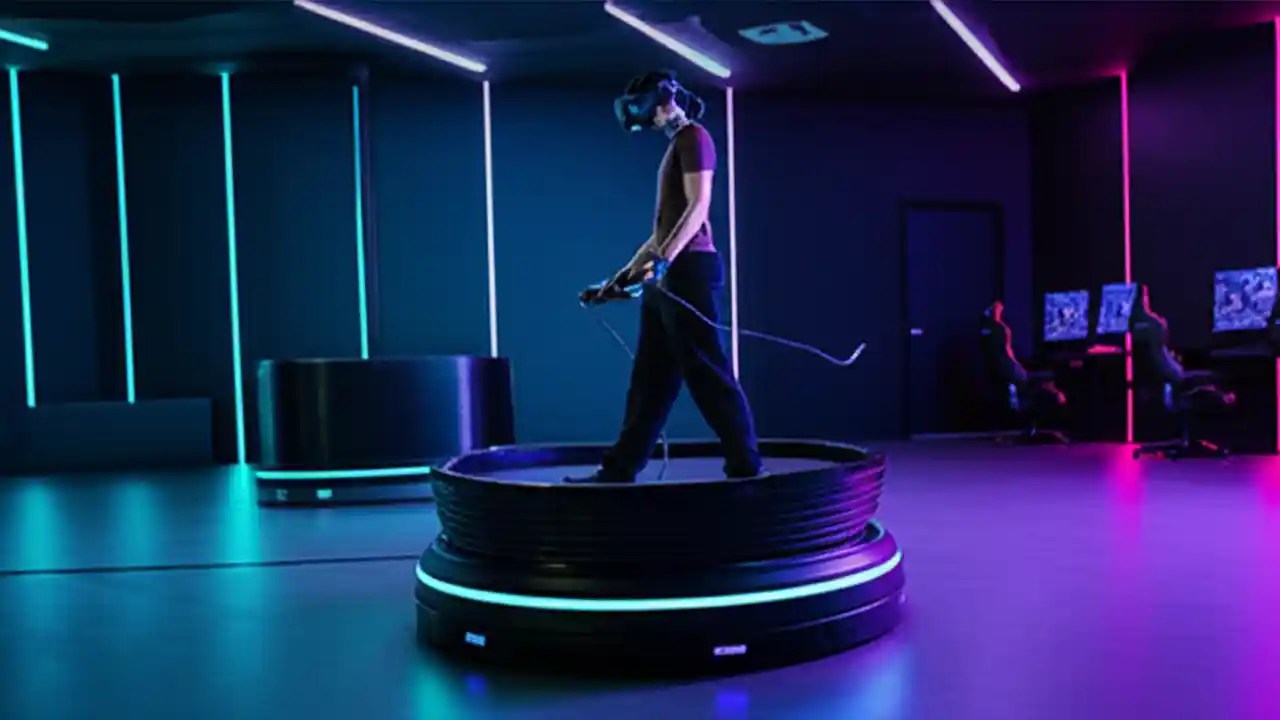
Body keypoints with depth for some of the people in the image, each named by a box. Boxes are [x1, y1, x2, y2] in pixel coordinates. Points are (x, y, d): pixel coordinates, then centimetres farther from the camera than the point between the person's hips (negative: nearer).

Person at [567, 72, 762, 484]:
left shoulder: (693, 137, -1)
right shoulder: (675, 146, 26)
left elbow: (698, 206, -15)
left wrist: (664, 259, -27)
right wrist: (623, 277, 26)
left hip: (689, 269, -9)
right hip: (668, 275, 9)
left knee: (706, 372, -9)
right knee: (650, 378, 7)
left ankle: (746, 467, -3)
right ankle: (619, 469, 10)